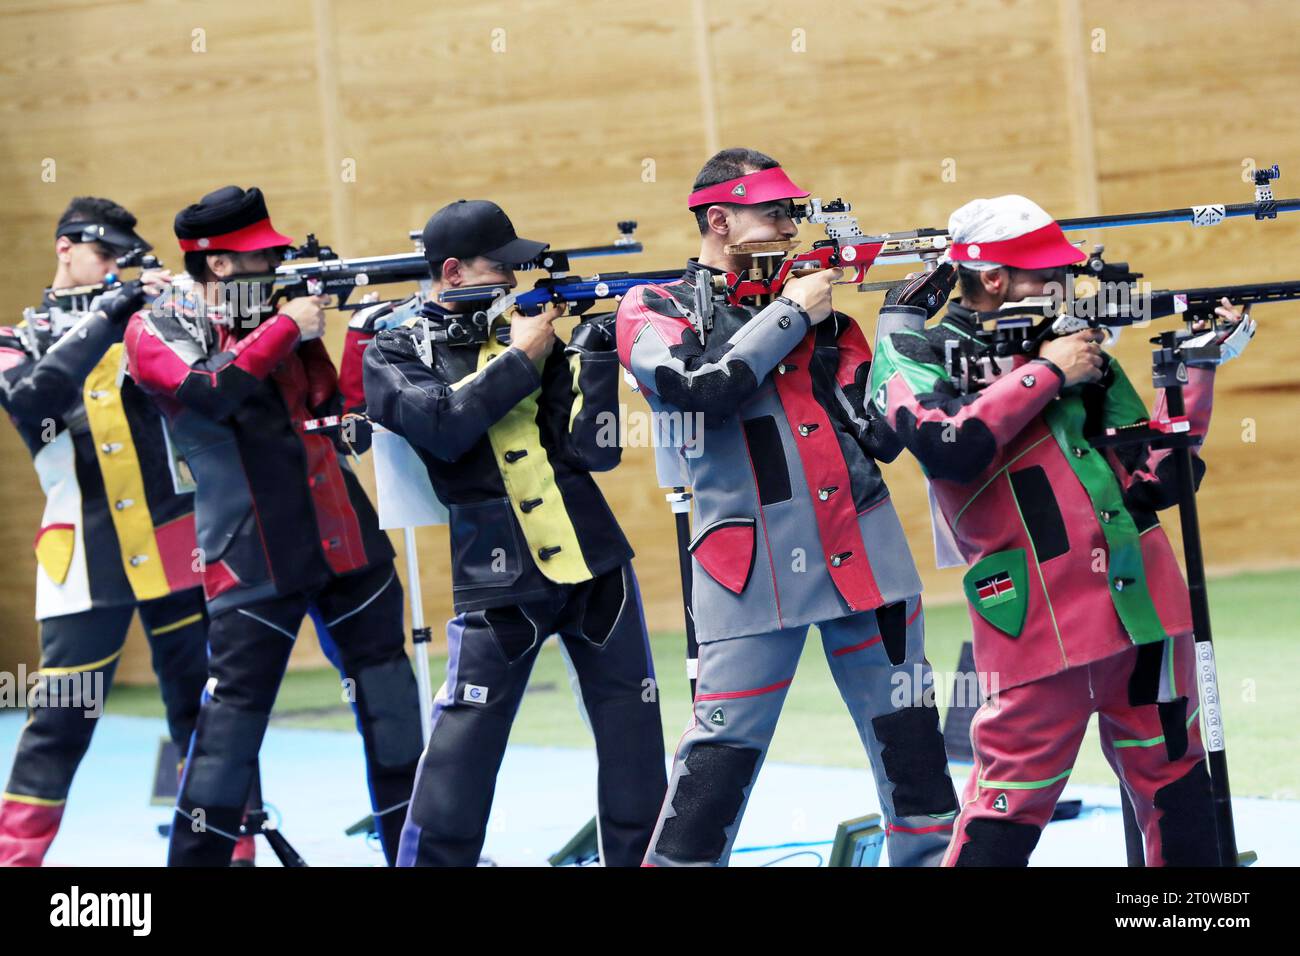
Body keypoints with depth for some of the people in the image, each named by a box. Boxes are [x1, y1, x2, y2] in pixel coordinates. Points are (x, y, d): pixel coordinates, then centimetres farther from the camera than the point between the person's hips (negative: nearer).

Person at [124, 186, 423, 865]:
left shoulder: (276, 313, 12)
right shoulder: (155, 332, -3)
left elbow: (342, 400, 9)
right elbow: (213, 390, -22)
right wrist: (286, 326, -16)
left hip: (348, 542, 6)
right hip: (252, 559, -5)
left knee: (391, 702, 7)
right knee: (235, 709, -6)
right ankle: (196, 856, 3)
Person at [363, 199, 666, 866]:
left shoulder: (527, 330, 9)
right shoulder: (395, 351, 2)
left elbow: (593, 448, 0)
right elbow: (441, 424, -18)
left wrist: (594, 345, -10)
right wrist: (519, 356, -12)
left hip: (596, 563, 4)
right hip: (498, 581, -3)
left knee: (635, 736, 5)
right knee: (461, 751, -6)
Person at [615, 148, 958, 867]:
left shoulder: (821, 311, 14)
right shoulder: (655, 310, 4)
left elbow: (883, 434, 8)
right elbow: (700, 387, -16)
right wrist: (789, 314, -7)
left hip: (866, 556, 4)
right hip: (752, 571, -4)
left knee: (910, 743, 6)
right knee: (721, 753, -6)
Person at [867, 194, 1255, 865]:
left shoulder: (1072, 342, 14)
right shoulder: (916, 357, 1)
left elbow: (1151, 475, 11)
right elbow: (948, 447, -21)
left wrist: (1198, 365, 1)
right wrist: (1045, 372, -11)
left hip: (1145, 608, 5)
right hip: (1039, 628, -5)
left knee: (1178, 797, 12)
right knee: (1006, 819, -2)